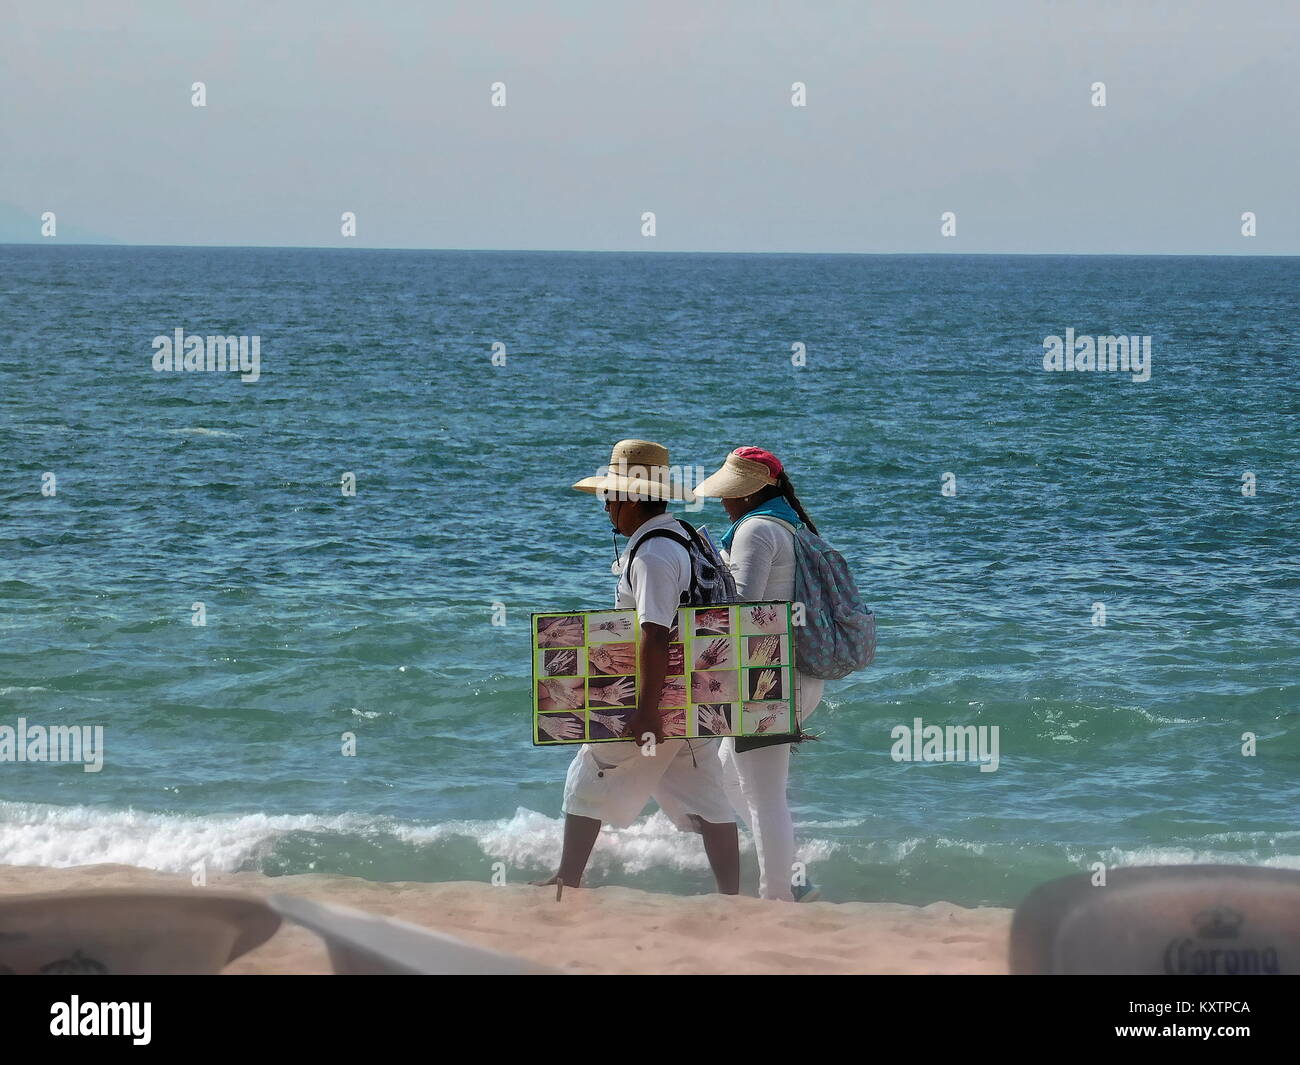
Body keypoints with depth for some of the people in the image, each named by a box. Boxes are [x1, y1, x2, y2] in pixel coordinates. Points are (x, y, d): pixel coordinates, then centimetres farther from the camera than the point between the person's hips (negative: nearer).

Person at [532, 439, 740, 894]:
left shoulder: (652, 555, -19)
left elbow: (655, 635, -26)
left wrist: (646, 711, -26)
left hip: (655, 696, -9)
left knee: (589, 780, 6)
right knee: (705, 798, 8)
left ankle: (568, 882, 14)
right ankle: (731, 897, 5)